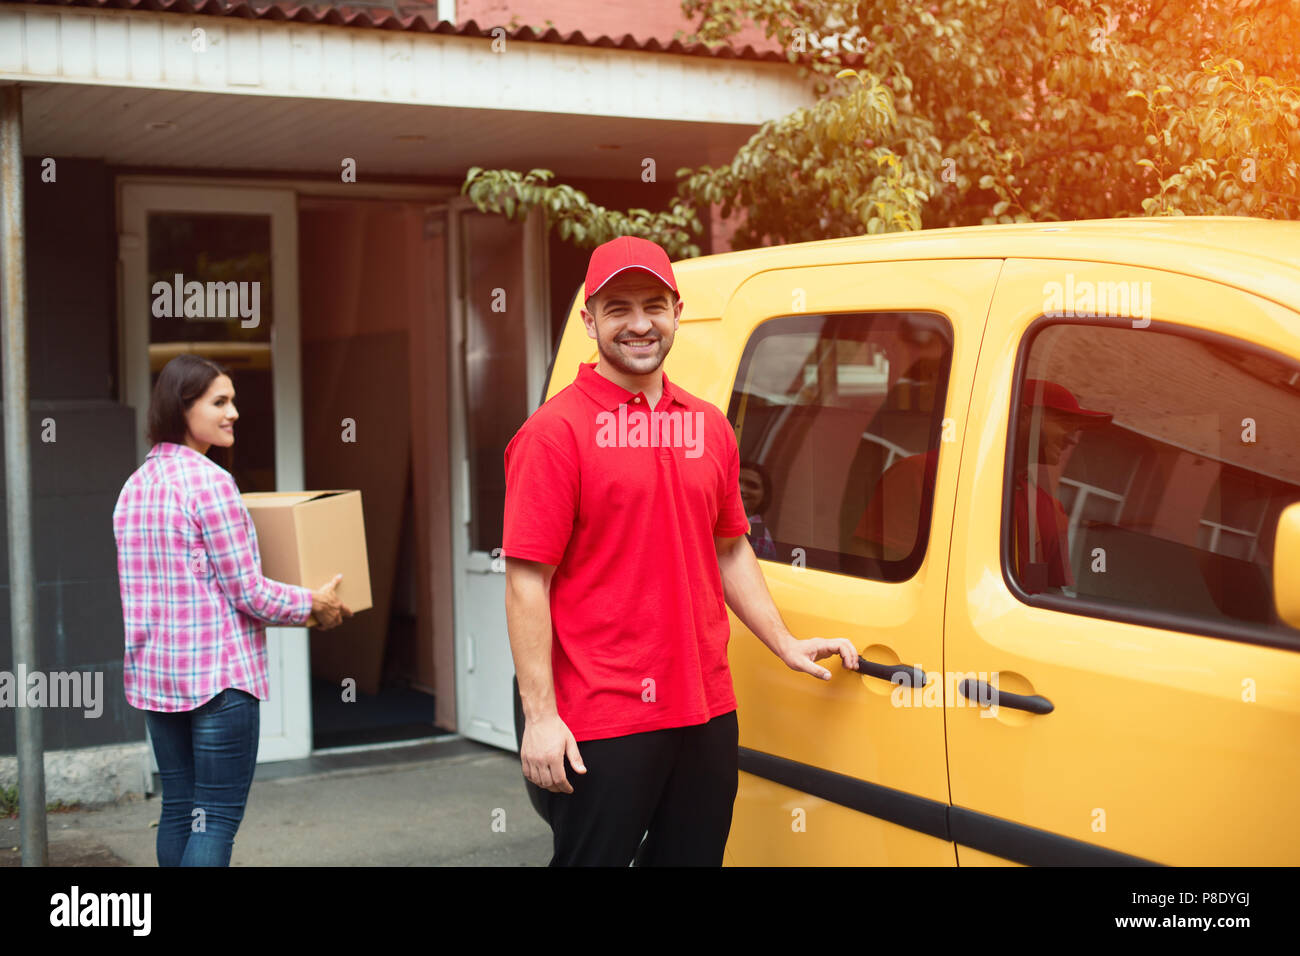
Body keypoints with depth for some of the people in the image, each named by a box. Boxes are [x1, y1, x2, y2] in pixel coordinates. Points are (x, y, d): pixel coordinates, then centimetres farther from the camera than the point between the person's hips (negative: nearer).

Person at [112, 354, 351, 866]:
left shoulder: (134, 486, 10)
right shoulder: (210, 482, -15)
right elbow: (247, 592, -14)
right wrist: (315, 604, 1)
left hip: (154, 672, 8)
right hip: (219, 673, -8)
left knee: (178, 810, 15)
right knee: (217, 818, -2)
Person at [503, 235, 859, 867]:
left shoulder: (709, 427, 12)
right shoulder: (555, 431, -9)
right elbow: (527, 581, -12)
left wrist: (786, 645, 16)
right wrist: (540, 715, -16)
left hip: (708, 715, 6)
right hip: (601, 725, -6)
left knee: (694, 855, 16)